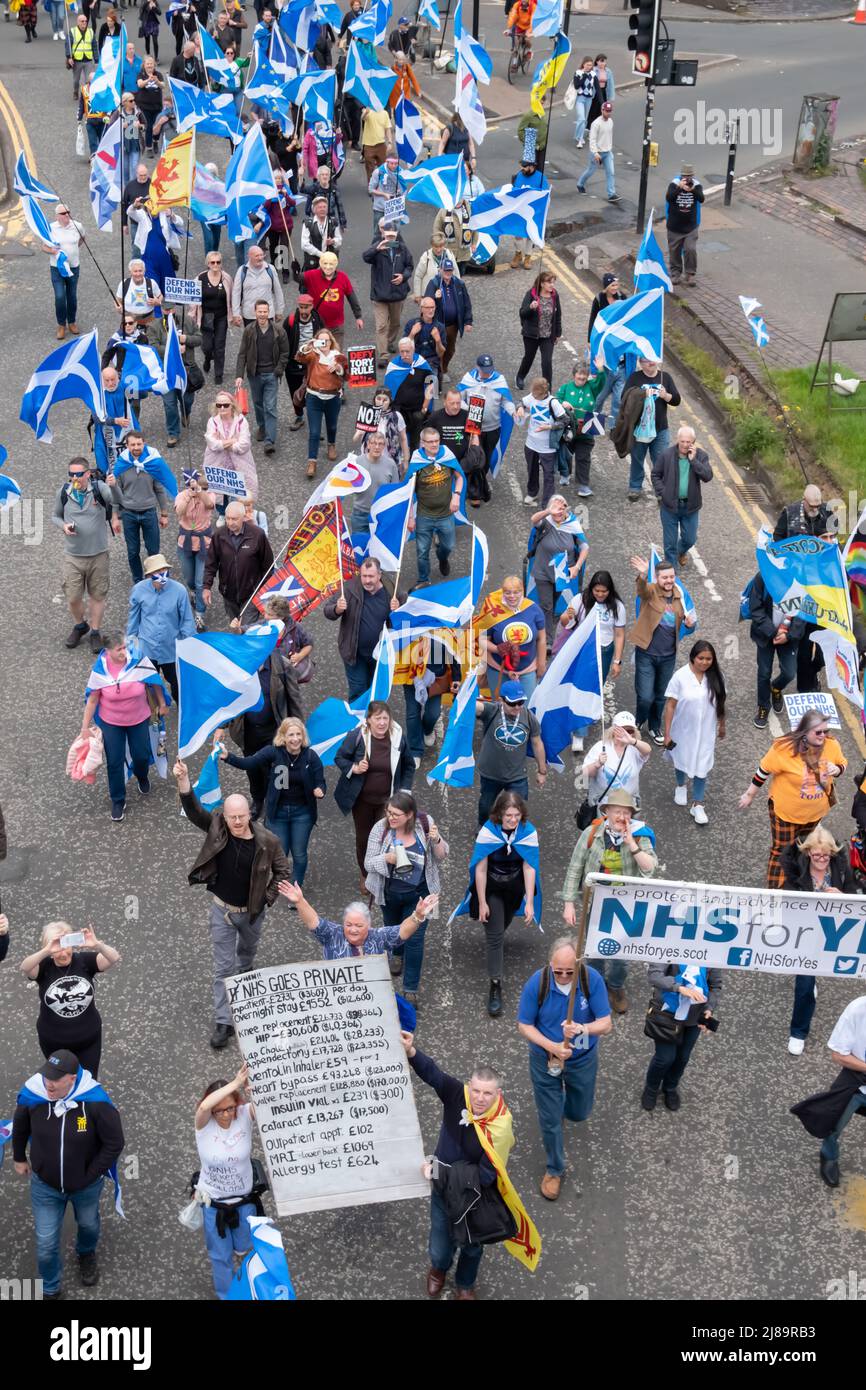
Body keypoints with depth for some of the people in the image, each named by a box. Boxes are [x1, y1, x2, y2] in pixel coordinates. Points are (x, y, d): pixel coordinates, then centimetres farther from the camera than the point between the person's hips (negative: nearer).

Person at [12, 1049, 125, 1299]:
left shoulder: (95, 1101, -33)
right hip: (45, 1185, 0)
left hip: (86, 1185, 0)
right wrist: (19, 1158, 12)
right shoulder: (32, 1095, -26)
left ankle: (86, 1253, 63)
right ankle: (50, 1290, 39)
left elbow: (115, 1143, -20)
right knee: (46, 1244, 10)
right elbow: (20, 1128, -2)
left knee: (88, 1224, 29)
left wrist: (90, 1175, -16)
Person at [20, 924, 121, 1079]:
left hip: (88, 1040, 0)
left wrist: (97, 945, -45)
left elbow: (115, 959, -25)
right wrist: (46, 951, -52)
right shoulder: (44, 966, -15)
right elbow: (24, 968, -35)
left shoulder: (84, 960, -12)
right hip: (53, 1042, 0)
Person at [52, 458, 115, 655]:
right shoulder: (63, 493, -6)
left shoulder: (100, 489, -15)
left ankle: (95, 632, 30)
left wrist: (115, 517, -19)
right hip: (72, 556, 1)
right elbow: (55, 516, 8)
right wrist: (64, 526, -10)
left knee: (97, 595, 11)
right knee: (73, 597, 5)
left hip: (98, 554, -1)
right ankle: (81, 626, 34)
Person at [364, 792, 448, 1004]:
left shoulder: (425, 824, -16)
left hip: (419, 893, -1)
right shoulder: (381, 828, -19)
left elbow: (441, 857, -6)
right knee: (393, 929, 26)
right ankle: (397, 954, 61)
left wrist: (436, 840, -27)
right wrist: (386, 858, -34)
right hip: (390, 892, 1)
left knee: (415, 939, -1)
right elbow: (368, 863, -14)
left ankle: (411, 990, 12)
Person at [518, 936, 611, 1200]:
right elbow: (523, 1026, -15)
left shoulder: (592, 979, -24)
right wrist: (552, 1047, -29)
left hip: (583, 1060, 1)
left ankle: (563, 1102, 58)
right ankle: (555, 1169, 35)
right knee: (550, 1120, 10)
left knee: (579, 1114, 22)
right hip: (545, 1060, -1)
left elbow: (606, 1024, -21)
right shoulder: (536, 983, -25)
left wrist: (583, 1029, -43)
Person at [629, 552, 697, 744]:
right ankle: (635, 726, 23)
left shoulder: (678, 595, 1)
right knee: (645, 697, -6)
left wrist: (688, 623, -8)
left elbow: (681, 619, 17)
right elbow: (641, 589, -38)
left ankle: (655, 727, 41)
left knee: (660, 696, 18)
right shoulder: (650, 591, -13)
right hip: (646, 654, -4)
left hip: (668, 656, 4)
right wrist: (642, 576, -61)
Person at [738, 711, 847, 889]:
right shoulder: (784, 748, -29)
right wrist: (750, 795, -5)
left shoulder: (831, 745, -17)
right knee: (781, 851, 7)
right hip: (786, 811, -5)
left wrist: (836, 770, -22)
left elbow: (842, 764, 3)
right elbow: (764, 770, -15)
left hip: (816, 811, 5)